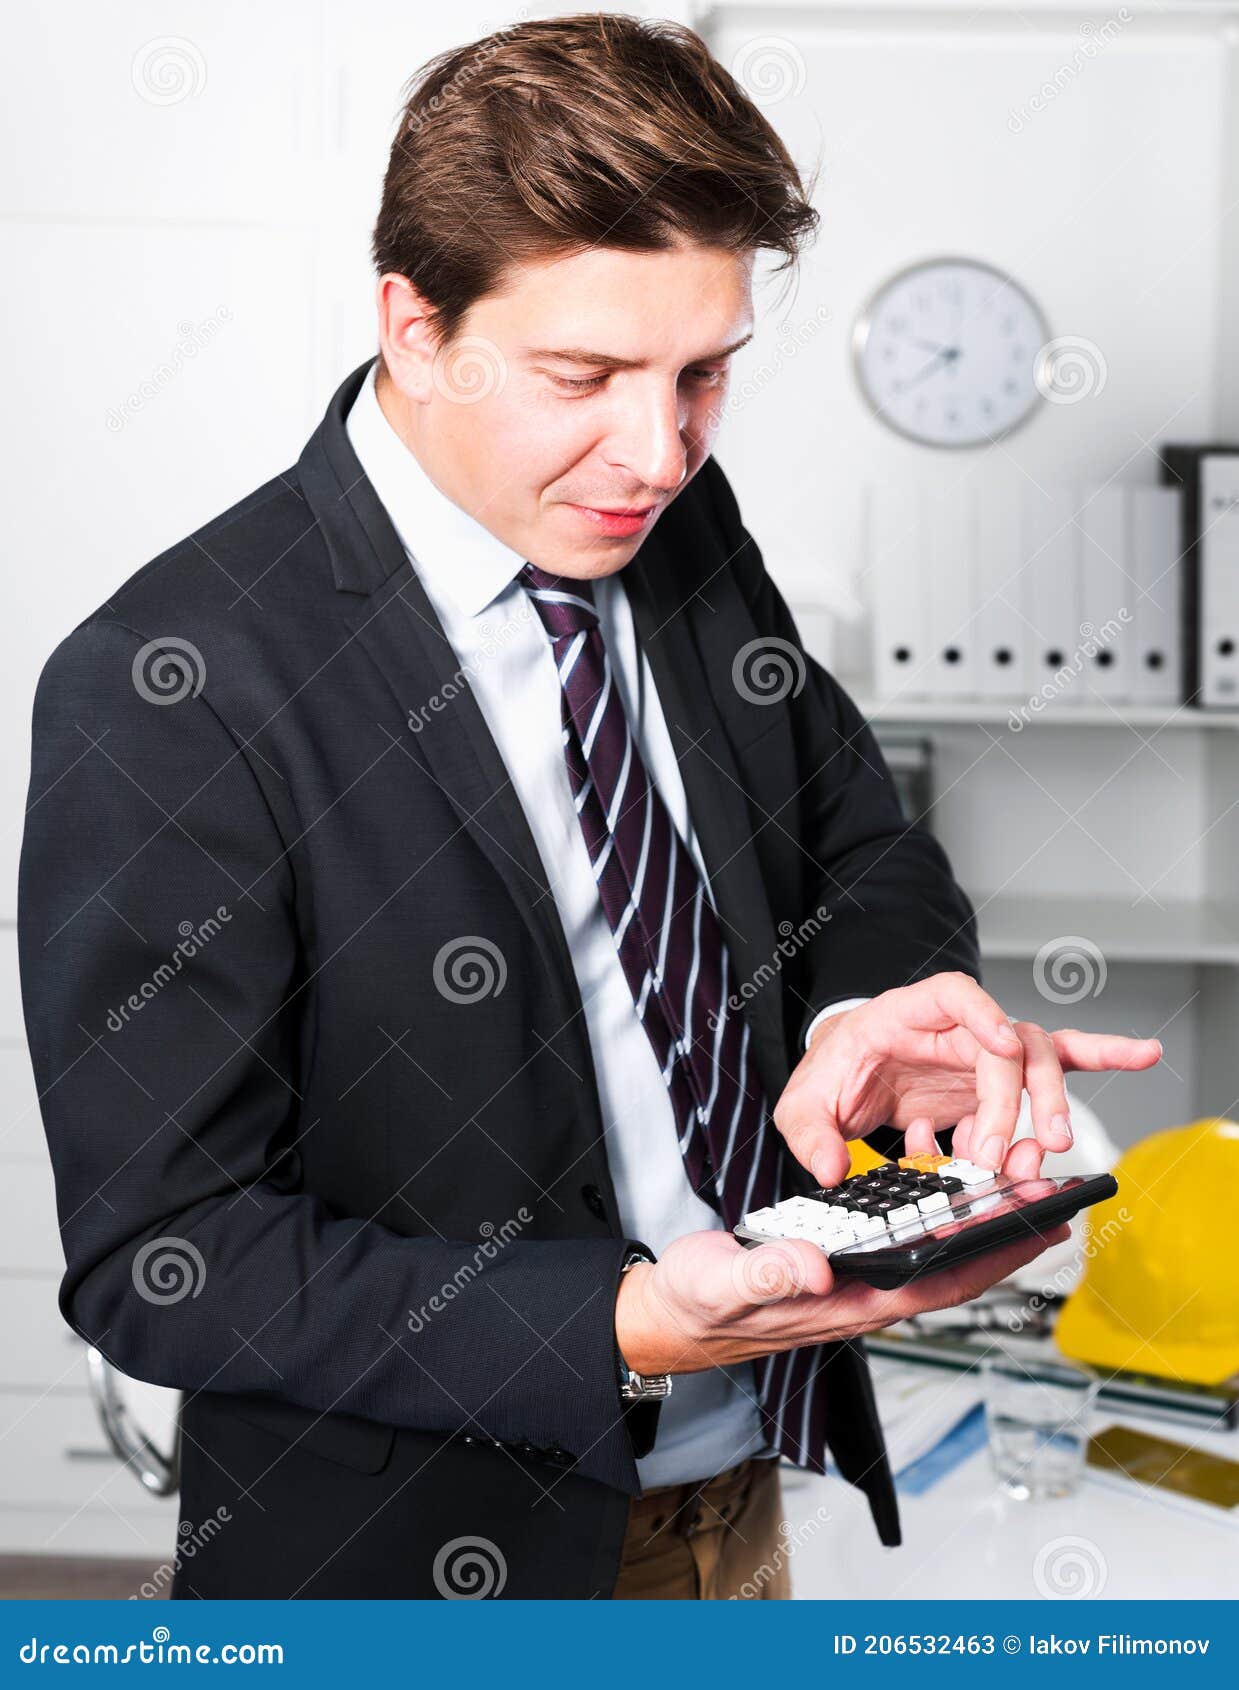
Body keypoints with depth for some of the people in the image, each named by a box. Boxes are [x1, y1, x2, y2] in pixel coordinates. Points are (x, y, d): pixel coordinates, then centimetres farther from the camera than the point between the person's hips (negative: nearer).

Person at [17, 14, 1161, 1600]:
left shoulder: (684, 528, -4)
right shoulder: (165, 689, -23)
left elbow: (859, 844, 7)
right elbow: (160, 1259, -21)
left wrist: (877, 1000, -17)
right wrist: (621, 1332, -31)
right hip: (438, 1557, -6)